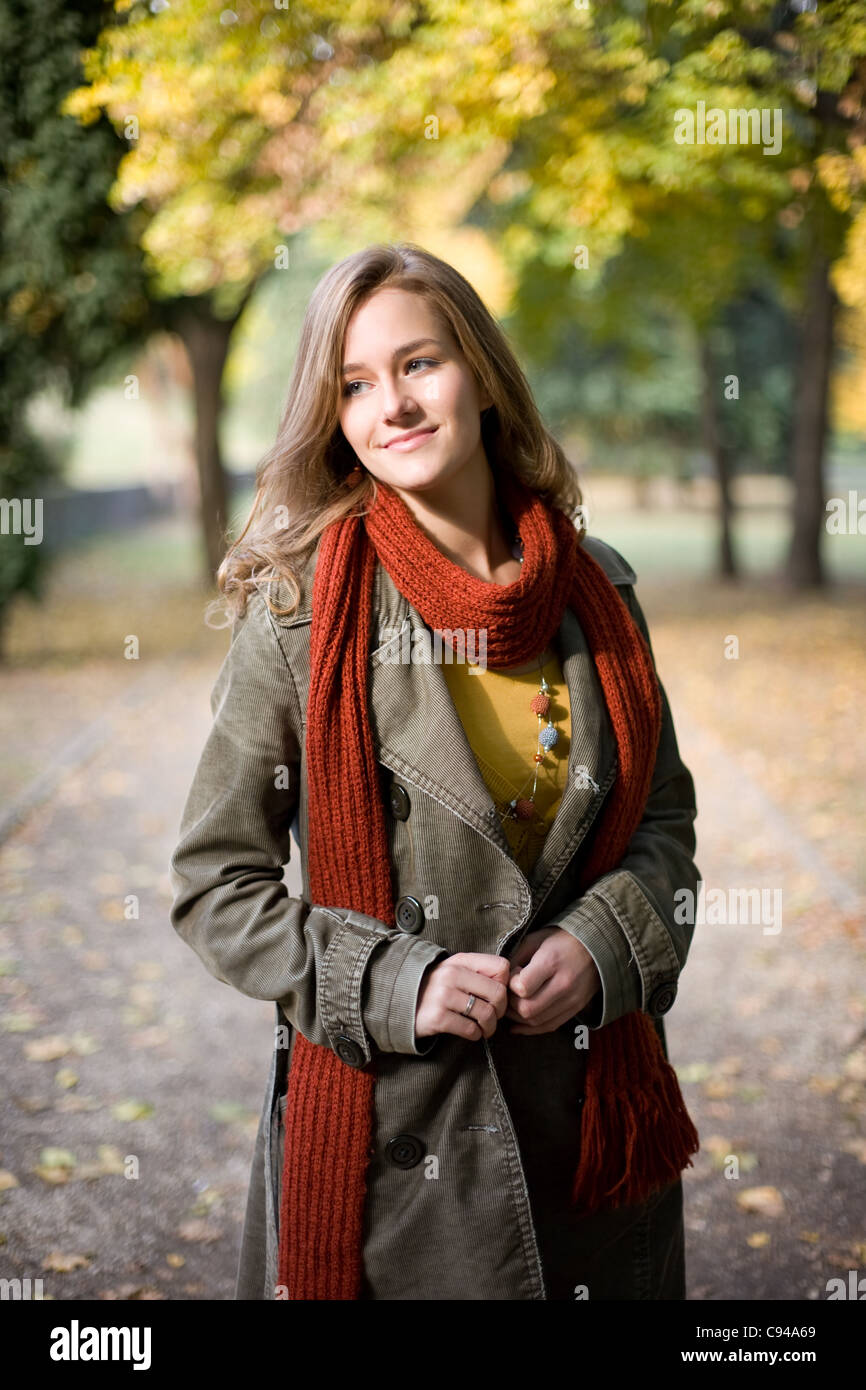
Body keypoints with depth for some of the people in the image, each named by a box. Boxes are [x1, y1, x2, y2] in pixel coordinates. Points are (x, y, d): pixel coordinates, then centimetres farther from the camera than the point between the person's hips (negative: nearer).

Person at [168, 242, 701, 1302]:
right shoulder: (301, 610, -10)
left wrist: (602, 945, -8)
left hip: (592, 1096, 4)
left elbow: (664, 818, 10)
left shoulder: (595, 593, 1)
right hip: (384, 1122, -3)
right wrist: (393, 985, -17)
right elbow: (213, 880, -6)